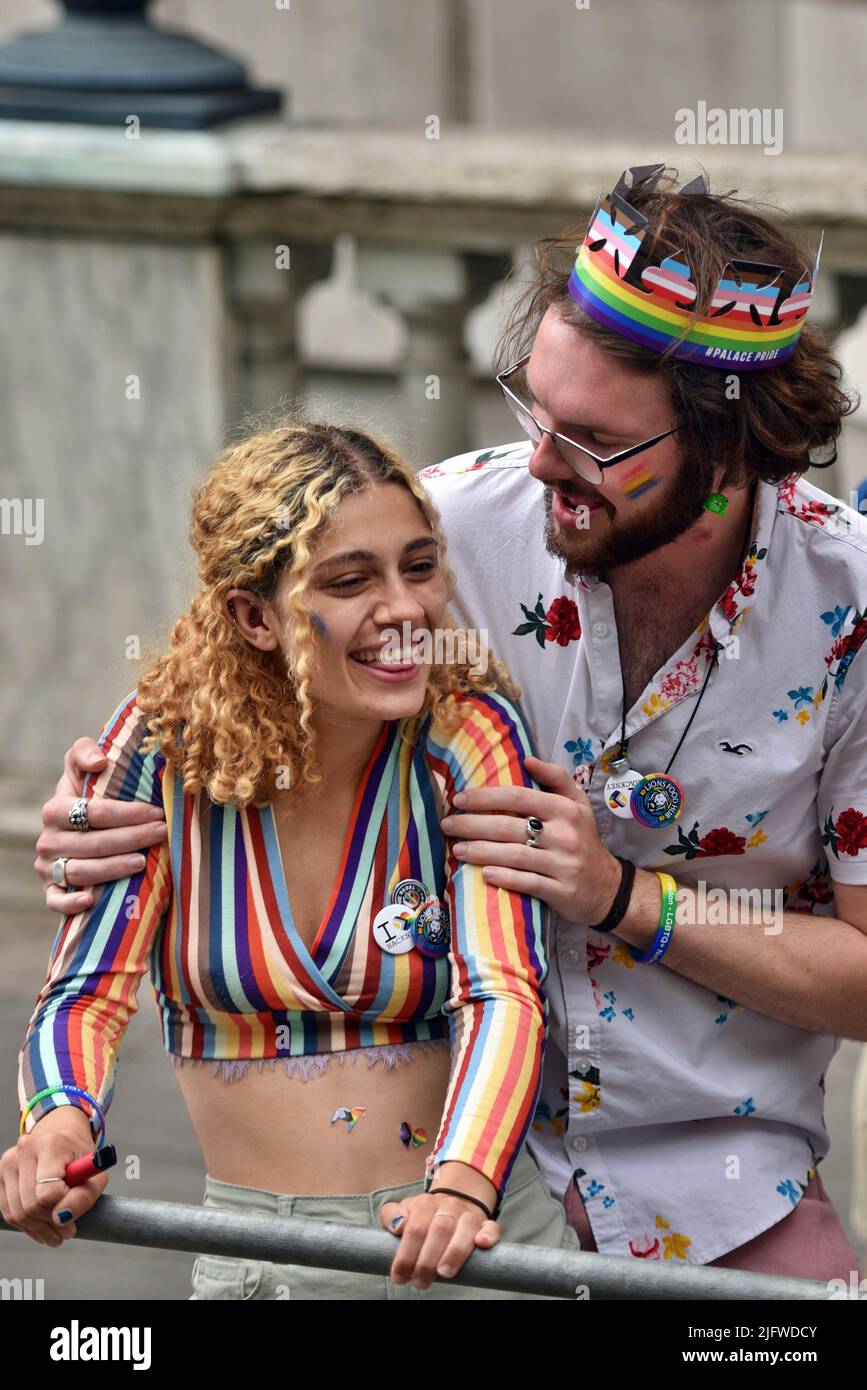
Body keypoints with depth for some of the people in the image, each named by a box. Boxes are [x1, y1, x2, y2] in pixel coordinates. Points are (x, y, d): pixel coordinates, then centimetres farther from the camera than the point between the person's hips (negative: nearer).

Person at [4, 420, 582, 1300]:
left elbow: (504, 993, -19)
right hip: (252, 1252, 1)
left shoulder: (470, 734, -9)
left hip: (478, 1241, -1)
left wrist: (462, 1187, -37)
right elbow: (87, 993, -11)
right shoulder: (164, 746, -7)